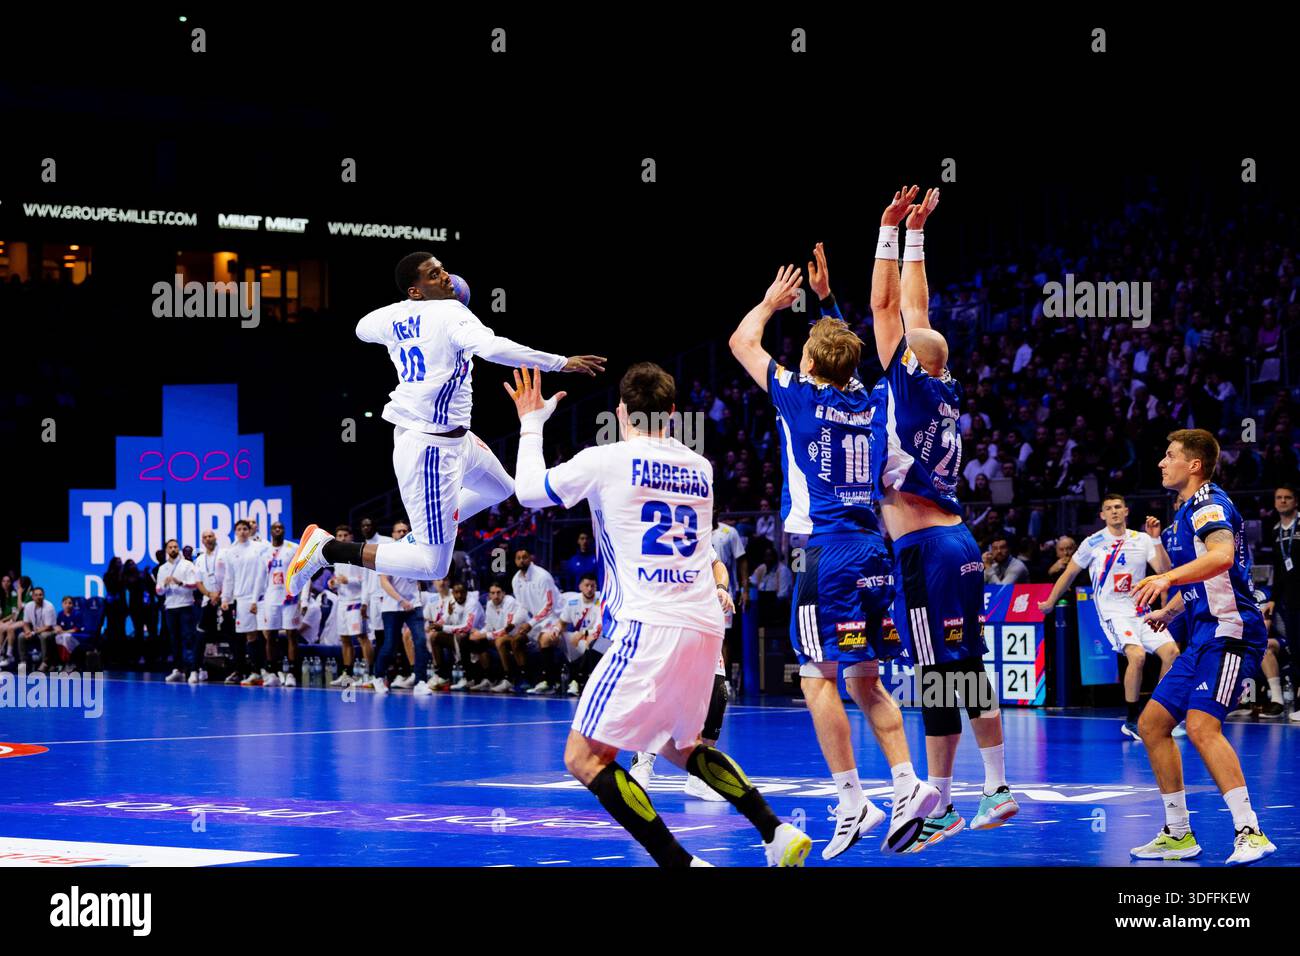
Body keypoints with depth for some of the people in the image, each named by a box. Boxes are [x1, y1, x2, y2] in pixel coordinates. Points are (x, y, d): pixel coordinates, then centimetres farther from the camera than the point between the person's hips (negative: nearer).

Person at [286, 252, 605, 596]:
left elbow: (362, 328, 28)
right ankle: (327, 548, -4)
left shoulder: (393, 316, 4)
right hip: (431, 448, -10)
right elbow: (492, 348, -37)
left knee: (499, 489, 31)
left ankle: (419, 537, 33)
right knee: (432, 566, -5)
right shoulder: (450, 313, -20)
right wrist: (561, 363, -33)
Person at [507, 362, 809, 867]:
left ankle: (679, 862, -15)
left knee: (584, 758, -3)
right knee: (680, 745, 28)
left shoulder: (605, 459, -2)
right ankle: (778, 834, 16)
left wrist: (532, 424, 27)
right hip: (705, 626, 7)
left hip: (650, 627, -7)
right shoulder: (701, 469, 14)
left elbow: (528, 490, 13)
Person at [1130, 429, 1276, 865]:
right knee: (1152, 724, 10)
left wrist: (1168, 577, -43)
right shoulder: (1188, 511, 20)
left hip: (1229, 631, -11)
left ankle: (1250, 833, -30)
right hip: (1203, 637, 11)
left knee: (1201, 726, -26)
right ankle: (1177, 835, 16)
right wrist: (1168, 610, 43)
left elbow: (1221, 555, -33)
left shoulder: (1210, 503, -10)